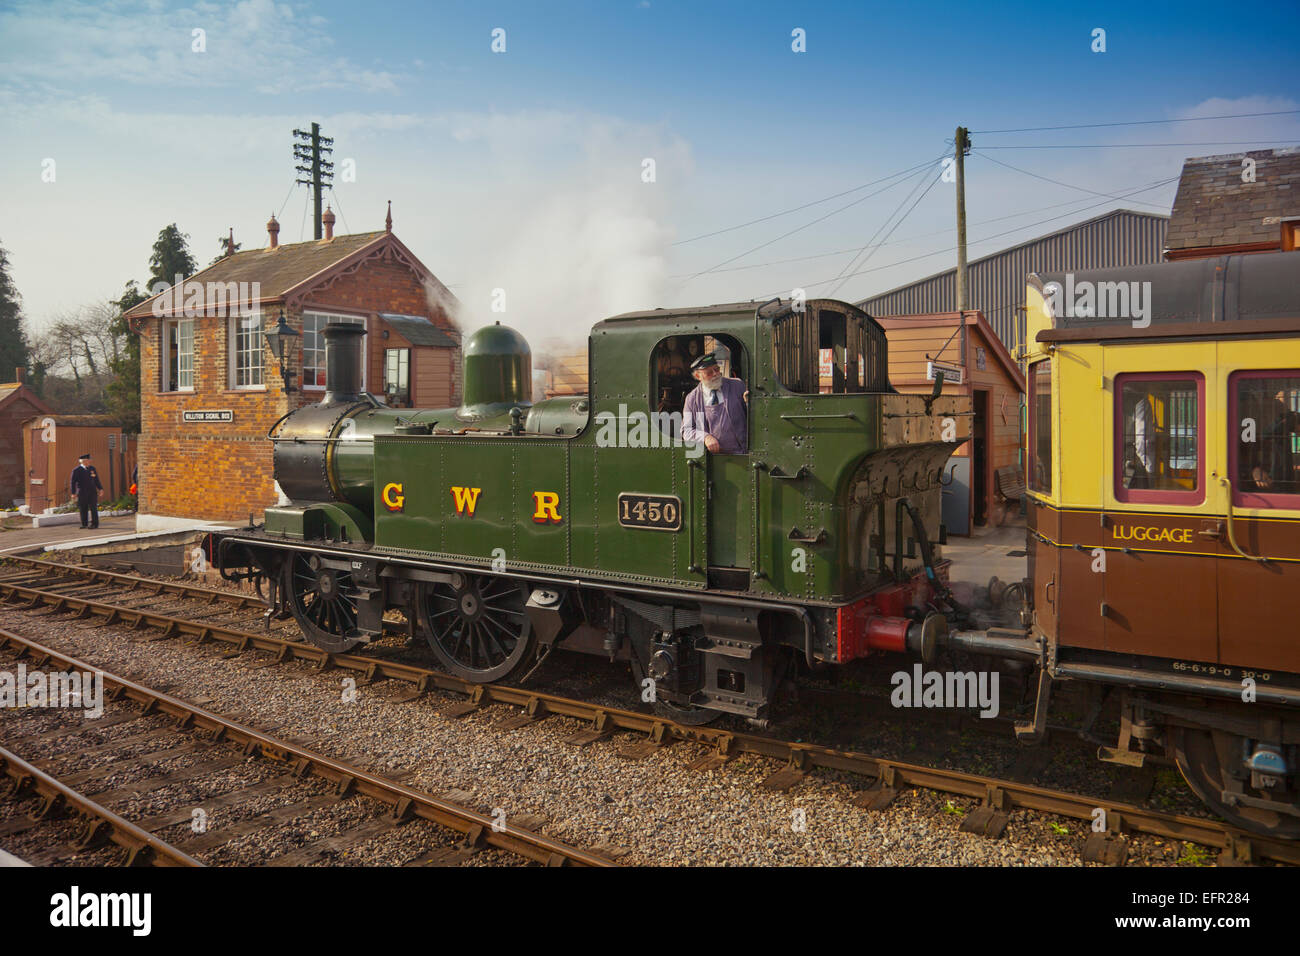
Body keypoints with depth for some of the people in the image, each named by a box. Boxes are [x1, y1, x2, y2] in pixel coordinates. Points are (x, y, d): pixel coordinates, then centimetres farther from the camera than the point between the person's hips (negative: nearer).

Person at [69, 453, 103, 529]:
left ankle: (94, 523, -3)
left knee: (93, 508, -5)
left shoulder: (92, 468, 10)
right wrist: (73, 493, -8)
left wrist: (100, 488, 9)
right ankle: (84, 524, 12)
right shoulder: (76, 470, -2)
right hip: (82, 493, -2)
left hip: (92, 492, 2)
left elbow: (96, 480, 17)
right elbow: (72, 482, -2)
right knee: (83, 509, 3)